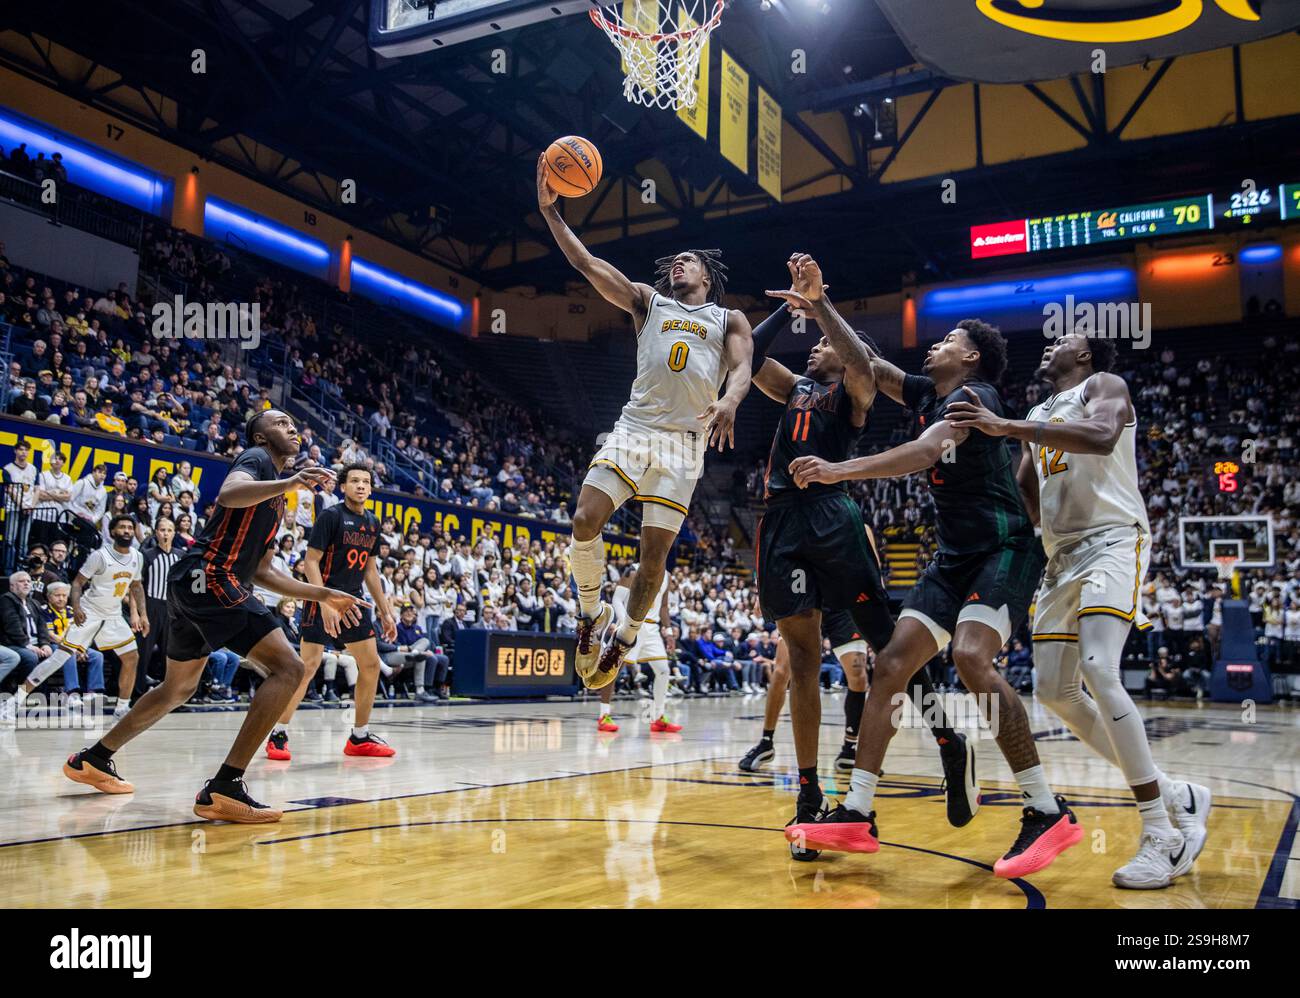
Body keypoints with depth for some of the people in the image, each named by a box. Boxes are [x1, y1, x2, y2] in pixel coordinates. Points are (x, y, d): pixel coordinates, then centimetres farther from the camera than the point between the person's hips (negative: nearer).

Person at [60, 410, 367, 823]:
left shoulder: (274, 497, 26)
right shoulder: (256, 458, 0)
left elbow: (262, 573, 27)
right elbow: (228, 494, -24)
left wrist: (324, 595, 25)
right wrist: (292, 482, -36)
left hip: (191, 584, 11)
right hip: (208, 577, -11)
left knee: (179, 687, 28)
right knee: (287, 668, -17)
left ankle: (92, 759, 42)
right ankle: (223, 789, -20)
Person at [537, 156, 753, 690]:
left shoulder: (729, 320, 16)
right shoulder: (647, 301, 17)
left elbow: (741, 369, -3)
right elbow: (588, 265, 7)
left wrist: (729, 401, -26)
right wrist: (549, 210, -3)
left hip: (684, 443, -1)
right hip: (633, 429, 1)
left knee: (654, 553, -2)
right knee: (585, 521, -16)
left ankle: (624, 636, 20)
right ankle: (593, 613, 7)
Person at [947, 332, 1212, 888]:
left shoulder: (1103, 385, 1)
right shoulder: (1036, 418, 23)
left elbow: (1101, 437, -24)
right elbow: (1025, 503, 22)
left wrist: (1006, 427, -29)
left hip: (1112, 541, -8)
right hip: (1062, 556, 9)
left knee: (1098, 672, -25)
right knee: (1054, 690, 3)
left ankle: (1164, 837, -18)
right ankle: (1176, 796, 14)